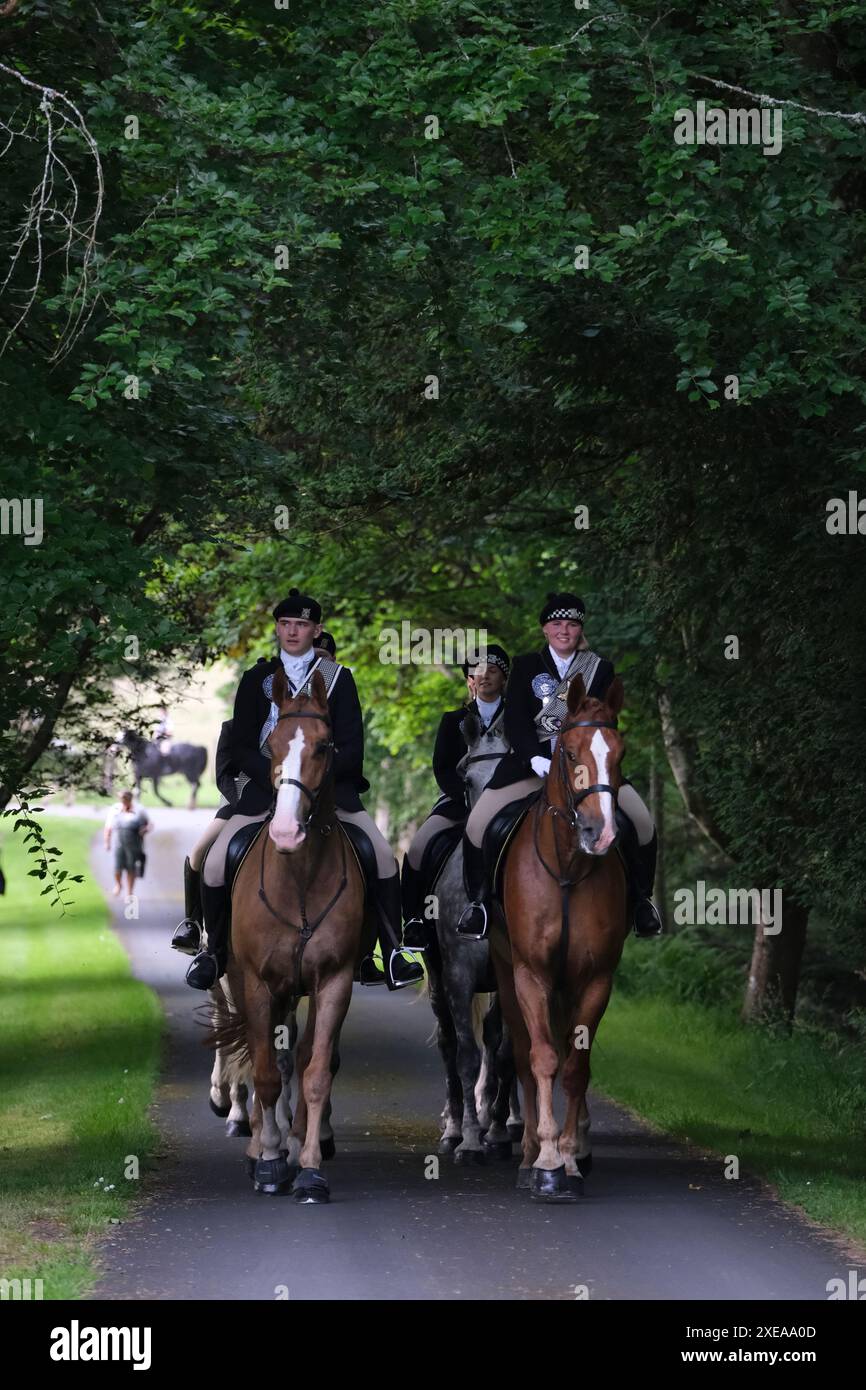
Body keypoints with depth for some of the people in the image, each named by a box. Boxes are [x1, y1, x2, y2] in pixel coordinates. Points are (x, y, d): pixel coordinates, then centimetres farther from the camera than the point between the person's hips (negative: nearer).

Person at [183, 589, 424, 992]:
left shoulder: (337, 678, 8)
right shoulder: (257, 679, 10)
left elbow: (351, 748, 1)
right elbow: (242, 749, 4)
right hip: (267, 782, 1)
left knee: (383, 855, -20)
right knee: (215, 864, -15)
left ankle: (391, 955, -12)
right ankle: (215, 951, 8)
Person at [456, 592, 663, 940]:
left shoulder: (600, 669, 7)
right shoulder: (525, 667, 6)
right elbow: (515, 720, -3)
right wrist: (535, 758, -20)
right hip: (534, 759, 0)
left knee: (642, 821, -15)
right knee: (477, 823, -16)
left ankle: (641, 898, 6)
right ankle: (478, 898, 5)